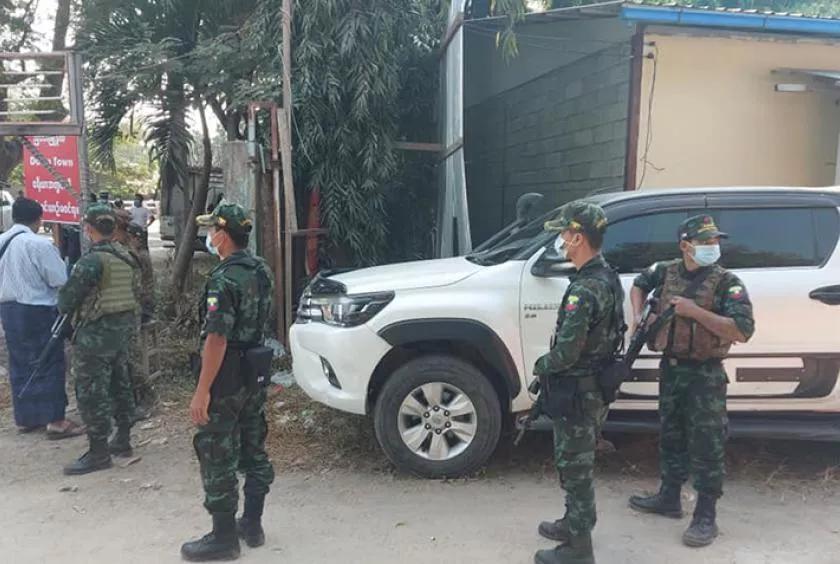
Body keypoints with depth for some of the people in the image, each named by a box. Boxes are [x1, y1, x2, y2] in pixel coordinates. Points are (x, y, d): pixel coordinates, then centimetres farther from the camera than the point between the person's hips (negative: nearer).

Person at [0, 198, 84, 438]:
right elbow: (61, 280, -16)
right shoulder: (39, 244, -19)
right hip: (38, 311, -8)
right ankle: (55, 420, 3)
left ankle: (24, 417, 25)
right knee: (49, 364, 0)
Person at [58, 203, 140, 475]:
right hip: (124, 328, 9)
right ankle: (123, 440, 28)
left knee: (91, 392, -1)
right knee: (120, 384, 17)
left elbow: (66, 299, -14)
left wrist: (65, 308, 8)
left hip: (96, 333, -9)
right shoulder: (126, 257, 6)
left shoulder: (92, 260, -19)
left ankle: (98, 452, 5)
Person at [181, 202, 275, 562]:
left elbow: (217, 339, -25)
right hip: (256, 375, 9)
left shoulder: (224, 279, -21)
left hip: (227, 379, -9)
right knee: (254, 451, 16)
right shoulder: (262, 270, 7)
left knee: (218, 458, 3)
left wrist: (202, 391, -22)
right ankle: (252, 524, 29)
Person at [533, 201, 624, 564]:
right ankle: (573, 524, 40)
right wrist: (551, 366, 11)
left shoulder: (585, 289, -26)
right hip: (594, 387, 10)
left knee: (575, 468, 5)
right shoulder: (607, 278, 5)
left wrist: (540, 366, -7)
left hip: (577, 393, -9)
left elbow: (566, 352, -28)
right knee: (577, 465, 23)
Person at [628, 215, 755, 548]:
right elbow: (639, 284, 24)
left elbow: (743, 331, -22)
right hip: (670, 369, 6)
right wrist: (639, 316, 7)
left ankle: (706, 517, 13)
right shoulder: (666, 272, 2)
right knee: (670, 439, 17)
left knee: (706, 446, 1)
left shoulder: (726, 283, -12)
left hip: (705, 375, -5)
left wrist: (694, 311, -26)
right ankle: (669, 498, 33)